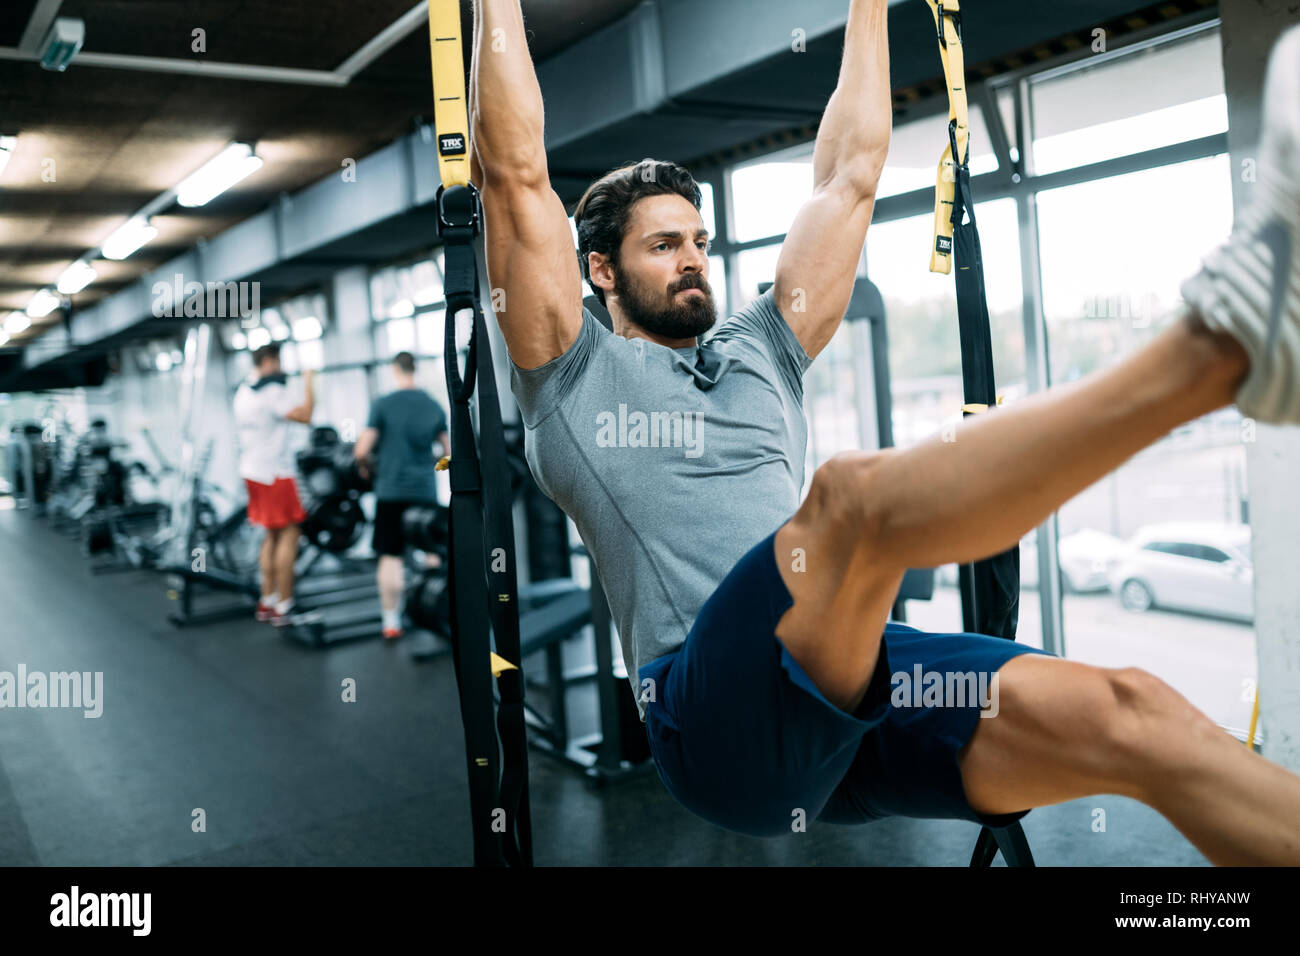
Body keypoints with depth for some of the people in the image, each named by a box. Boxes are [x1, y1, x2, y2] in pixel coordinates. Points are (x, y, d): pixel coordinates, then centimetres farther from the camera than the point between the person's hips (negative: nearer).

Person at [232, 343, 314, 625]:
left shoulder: (243, 391, 13)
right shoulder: (273, 390, -15)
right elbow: (304, 415, -26)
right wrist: (309, 381, -14)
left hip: (252, 471, 9)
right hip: (275, 474, -9)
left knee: (272, 535, 15)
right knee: (289, 535, -5)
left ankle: (267, 602, 16)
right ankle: (283, 607, -6)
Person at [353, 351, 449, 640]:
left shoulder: (383, 405, -5)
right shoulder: (435, 407, 5)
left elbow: (361, 451, -8)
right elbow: (450, 453, 10)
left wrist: (363, 468, 13)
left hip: (391, 489, -3)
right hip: (426, 490, 3)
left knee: (390, 556, 4)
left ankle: (391, 621, 6)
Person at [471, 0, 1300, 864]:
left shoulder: (760, 353, 26)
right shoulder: (577, 375, 13)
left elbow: (850, 174, 30)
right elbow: (513, 169, 7)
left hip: (853, 686, 6)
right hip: (717, 717, -5)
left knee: (1131, 714, -18)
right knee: (851, 494, -34)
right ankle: (1217, 339, -47)